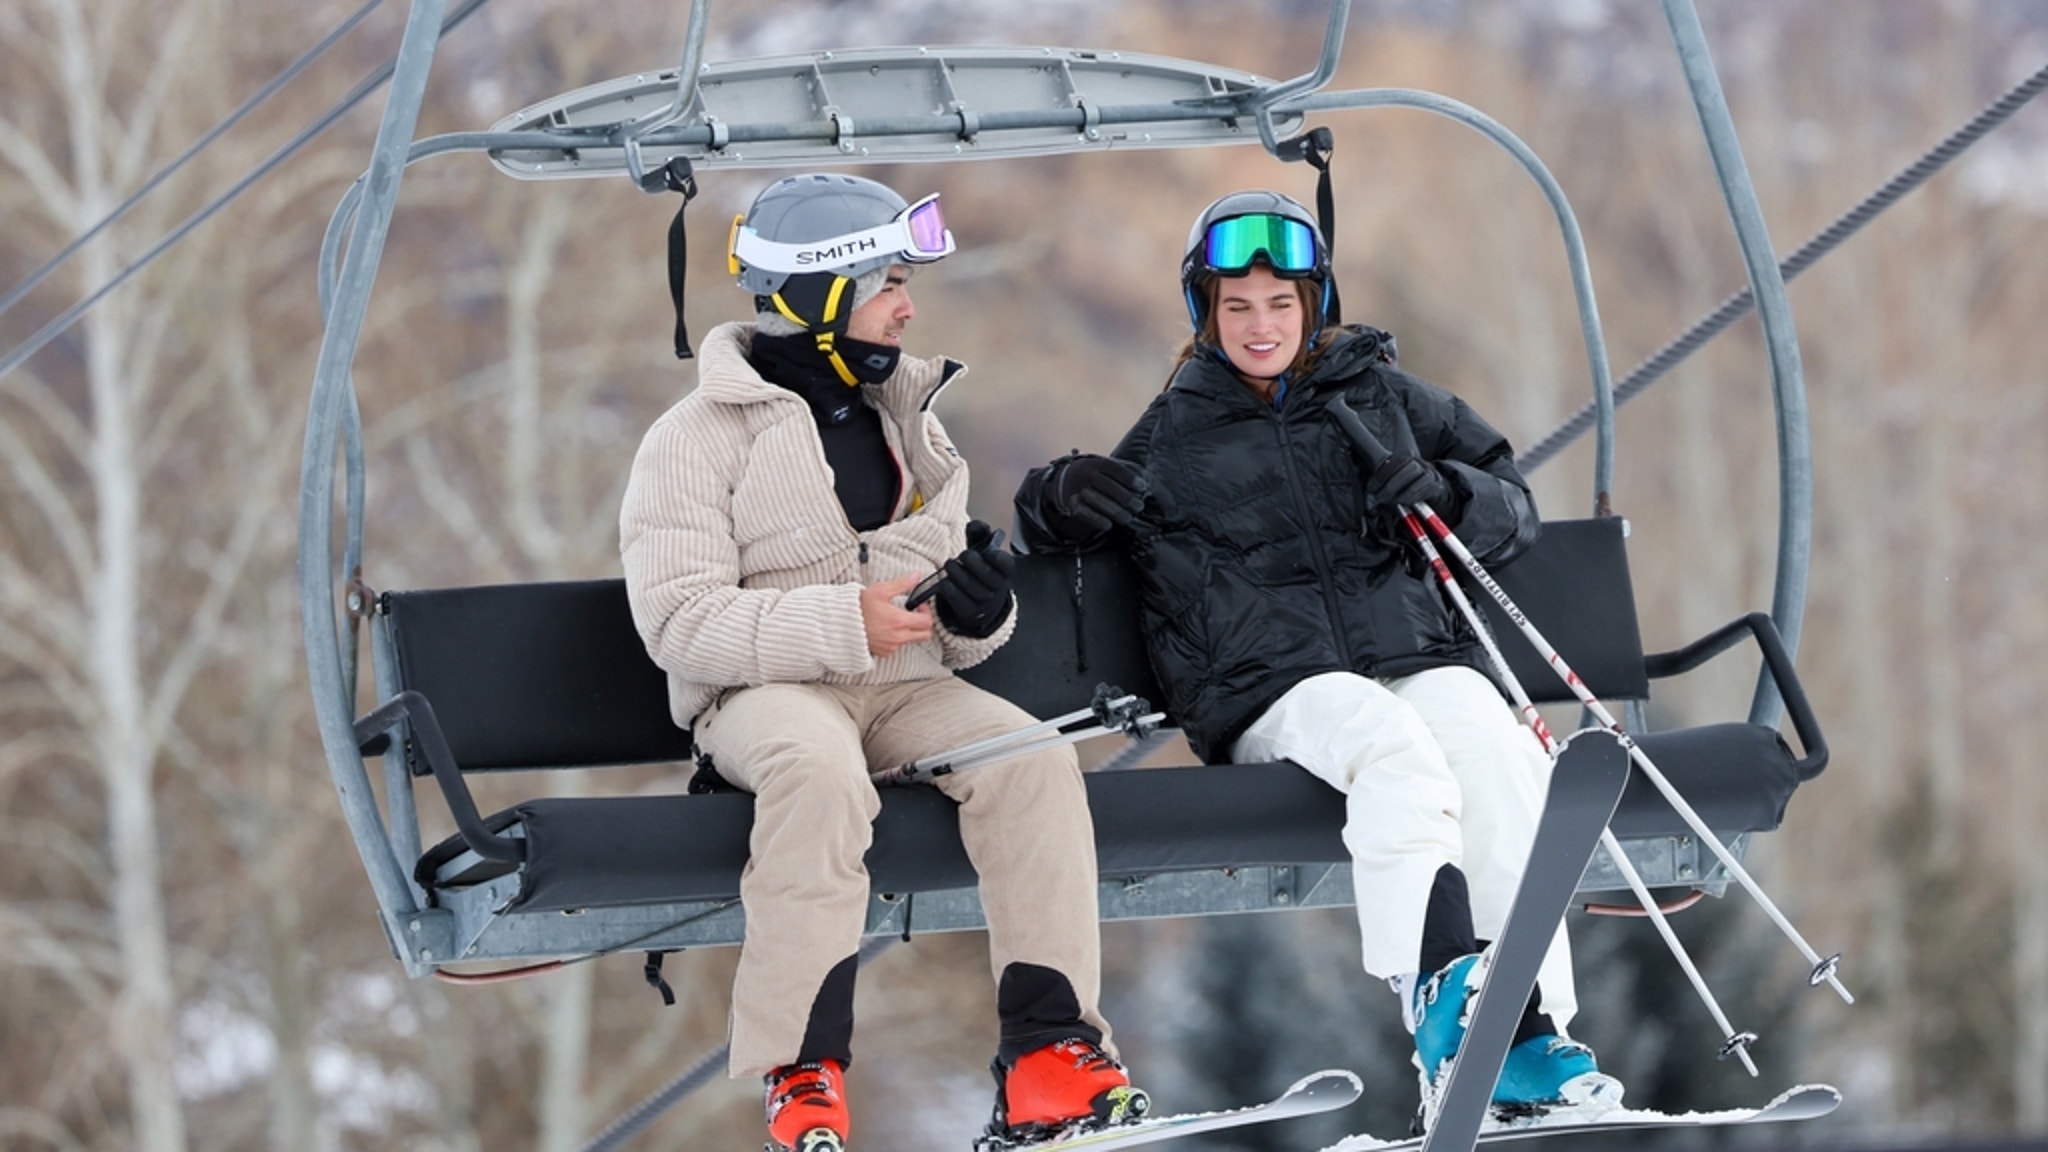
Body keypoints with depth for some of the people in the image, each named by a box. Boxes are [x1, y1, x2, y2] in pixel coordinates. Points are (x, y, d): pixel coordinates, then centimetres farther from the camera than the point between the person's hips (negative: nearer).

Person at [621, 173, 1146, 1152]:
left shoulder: (909, 426, 18)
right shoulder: (697, 439, -3)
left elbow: (952, 628, 23)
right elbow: (679, 620, -14)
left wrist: (977, 611, -4)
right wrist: (844, 624, -24)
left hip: (904, 687, 5)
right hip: (760, 693, -5)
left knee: (1030, 756, -24)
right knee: (821, 769, -39)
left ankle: (1046, 1050, -24)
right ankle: (802, 1072, -33)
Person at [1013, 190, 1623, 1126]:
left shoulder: (1382, 398, 23)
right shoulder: (1172, 434, 20)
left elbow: (1513, 504, 23)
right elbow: (1047, 528, 24)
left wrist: (1441, 493, 0)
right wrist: (1062, 499, -1)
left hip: (1420, 654, 2)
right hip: (1274, 688, -2)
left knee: (1502, 761, -33)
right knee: (1393, 746, -38)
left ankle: (1528, 1033, -40)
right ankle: (1439, 996, -52)